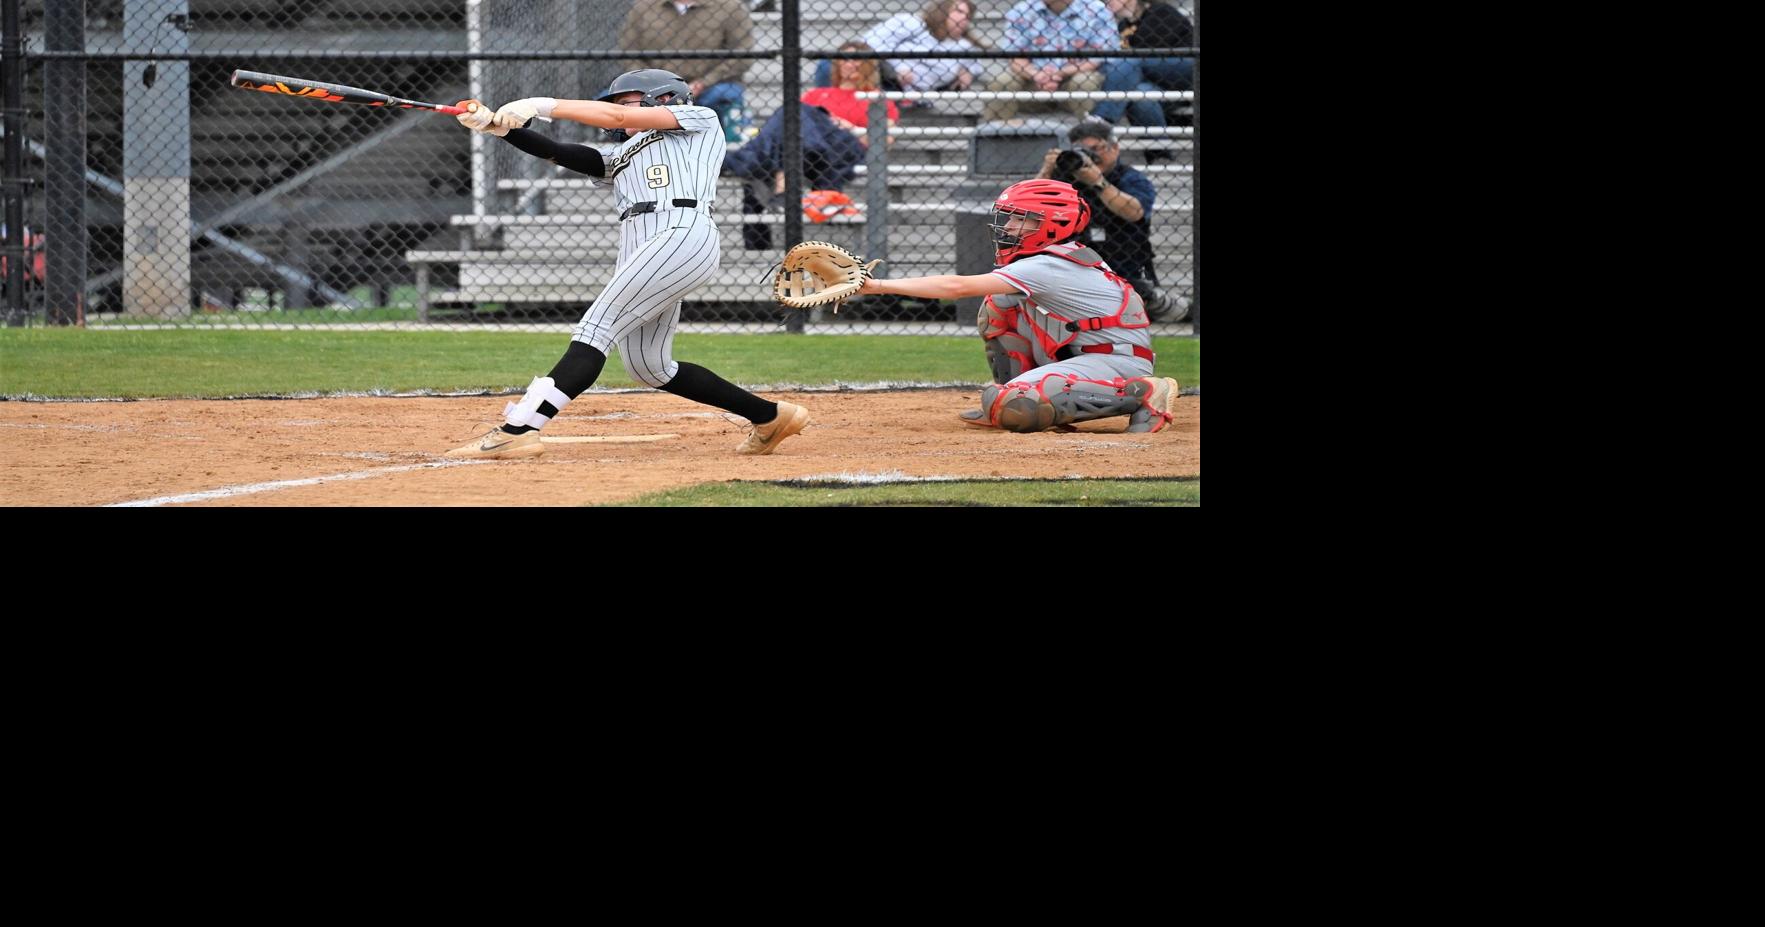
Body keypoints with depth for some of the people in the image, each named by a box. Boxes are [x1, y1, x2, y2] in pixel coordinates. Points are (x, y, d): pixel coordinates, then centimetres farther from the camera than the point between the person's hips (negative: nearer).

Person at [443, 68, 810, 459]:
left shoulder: (699, 119, 15)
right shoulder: (621, 160, 32)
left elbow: (618, 117, 4)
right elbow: (558, 152, 21)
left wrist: (541, 105, 2)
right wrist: (498, 126, 7)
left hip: (682, 233, -8)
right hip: (637, 249, 8)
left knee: (595, 329, -16)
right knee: (648, 367, 7)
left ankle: (517, 430, -27)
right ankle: (770, 416, 19)